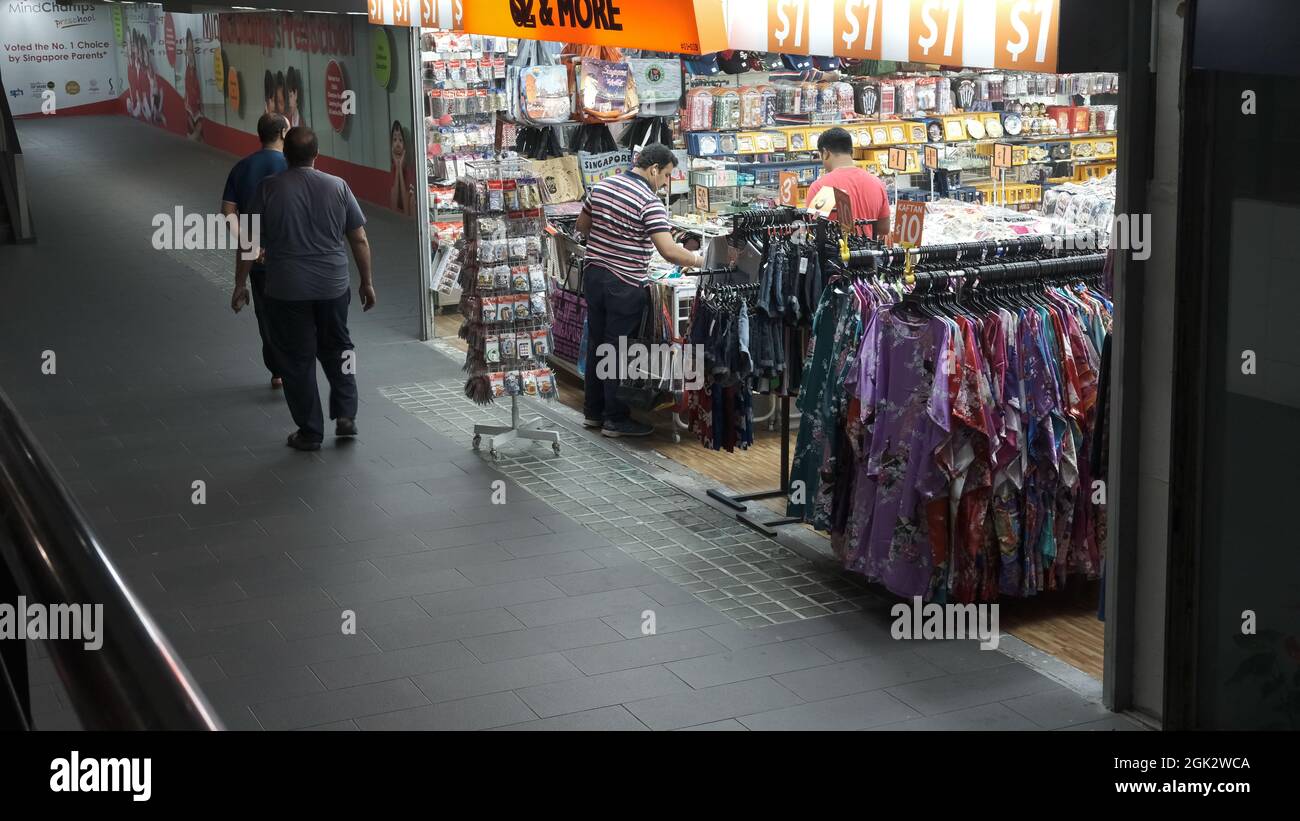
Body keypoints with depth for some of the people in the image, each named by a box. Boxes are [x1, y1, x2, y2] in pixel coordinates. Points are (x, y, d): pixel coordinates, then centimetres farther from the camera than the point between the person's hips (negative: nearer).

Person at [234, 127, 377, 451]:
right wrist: (367, 282, 11)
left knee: (297, 359, 8)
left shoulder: (269, 188, -6)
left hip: (286, 291, -2)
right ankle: (345, 415, 13)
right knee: (337, 348, 22)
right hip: (333, 287, 2)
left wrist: (240, 284, 8)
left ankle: (310, 432, 13)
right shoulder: (338, 187, -3)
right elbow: (359, 240, 0)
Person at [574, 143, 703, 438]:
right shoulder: (649, 202, -18)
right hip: (625, 286, -7)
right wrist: (699, 261, -11)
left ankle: (593, 411, 25)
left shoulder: (601, 186, 6)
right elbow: (669, 251, -25)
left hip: (593, 275, 7)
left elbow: (582, 225, 18)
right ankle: (616, 419, 9)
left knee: (596, 344, 16)